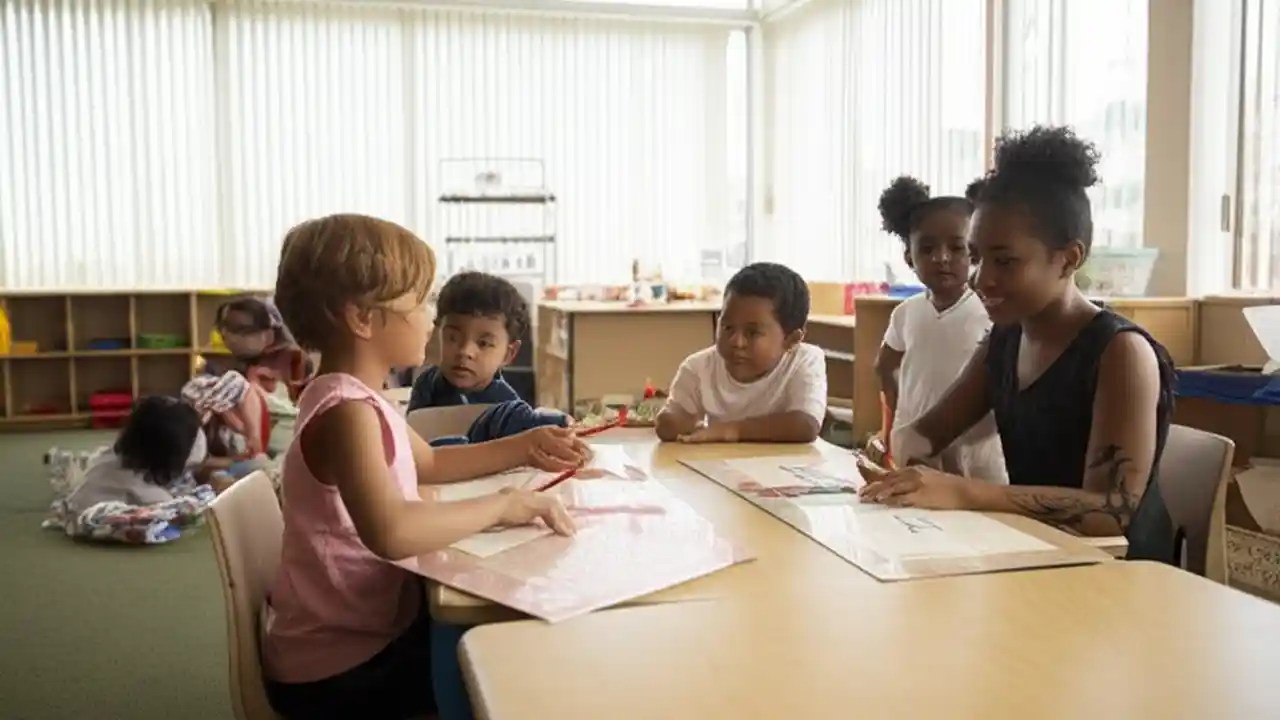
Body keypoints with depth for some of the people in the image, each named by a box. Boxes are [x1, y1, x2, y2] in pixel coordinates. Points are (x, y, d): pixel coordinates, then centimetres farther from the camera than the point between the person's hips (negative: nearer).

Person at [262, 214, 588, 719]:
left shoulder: (358, 399, 7)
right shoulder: (347, 412, -26)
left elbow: (429, 463, 23)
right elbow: (391, 532, -44)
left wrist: (526, 448, 12)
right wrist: (500, 505, -29)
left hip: (364, 631, 9)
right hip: (337, 667, -9)